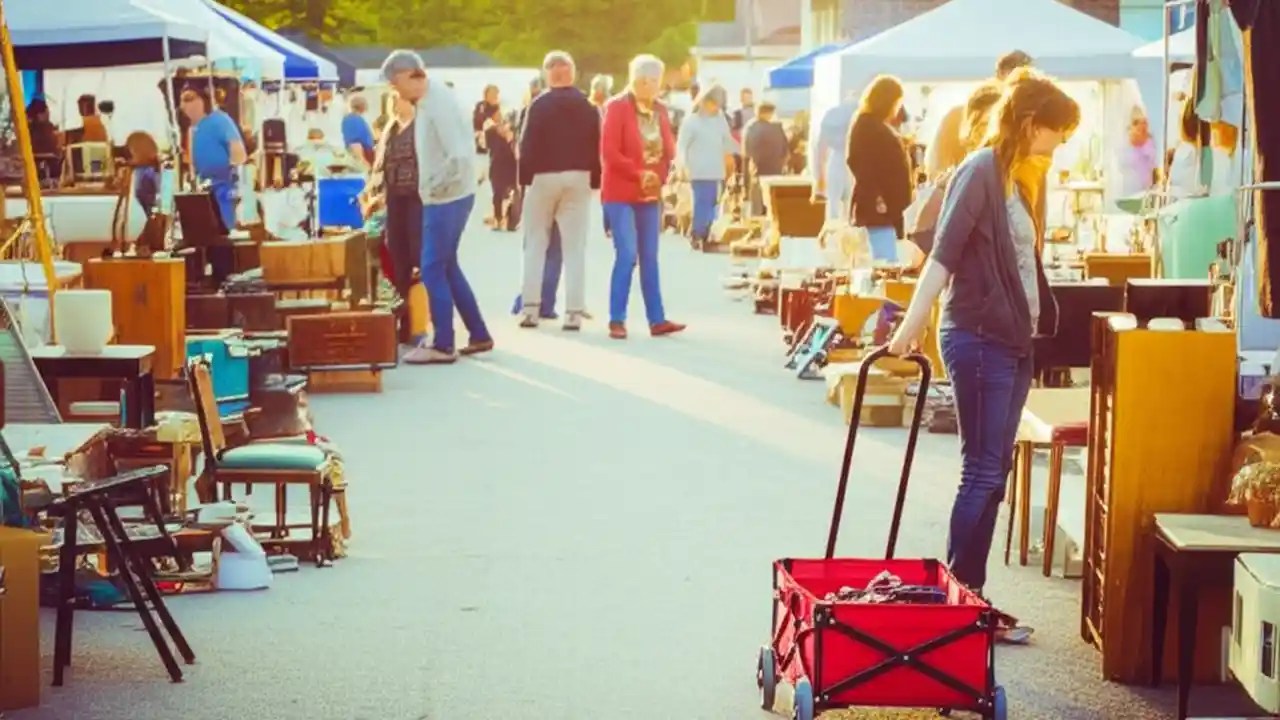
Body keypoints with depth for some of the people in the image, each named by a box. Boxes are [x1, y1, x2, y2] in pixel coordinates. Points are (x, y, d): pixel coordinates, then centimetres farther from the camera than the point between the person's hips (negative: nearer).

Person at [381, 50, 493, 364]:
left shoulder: (438, 104, -20)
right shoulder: (427, 100, 10)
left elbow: (460, 156, -27)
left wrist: (435, 187, -18)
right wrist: (431, 188, 10)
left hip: (448, 199, -10)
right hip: (442, 198, 10)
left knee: (433, 269, -4)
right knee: (447, 267, 16)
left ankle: (443, 345, 3)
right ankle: (479, 335, 23)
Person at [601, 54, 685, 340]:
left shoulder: (659, 110, 10)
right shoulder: (617, 107, -9)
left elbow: (668, 147, 13)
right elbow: (608, 152, -15)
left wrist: (659, 177, -5)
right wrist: (639, 173, -18)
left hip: (650, 194, 6)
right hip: (621, 193, -6)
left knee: (649, 258, 7)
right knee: (627, 255, -11)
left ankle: (657, 320, 9)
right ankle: (617, 320, -3)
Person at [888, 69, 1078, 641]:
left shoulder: (1023, 178, 14)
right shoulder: (981, 171, -12)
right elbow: (944, 254, -21)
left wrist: (1038, 321, 18)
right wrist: (911, 325, -28)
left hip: (1012, 340, 9)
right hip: (978, 338, -9)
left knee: (993, 474, 11)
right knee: (983, 474, -6)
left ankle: (968, 595, 17)